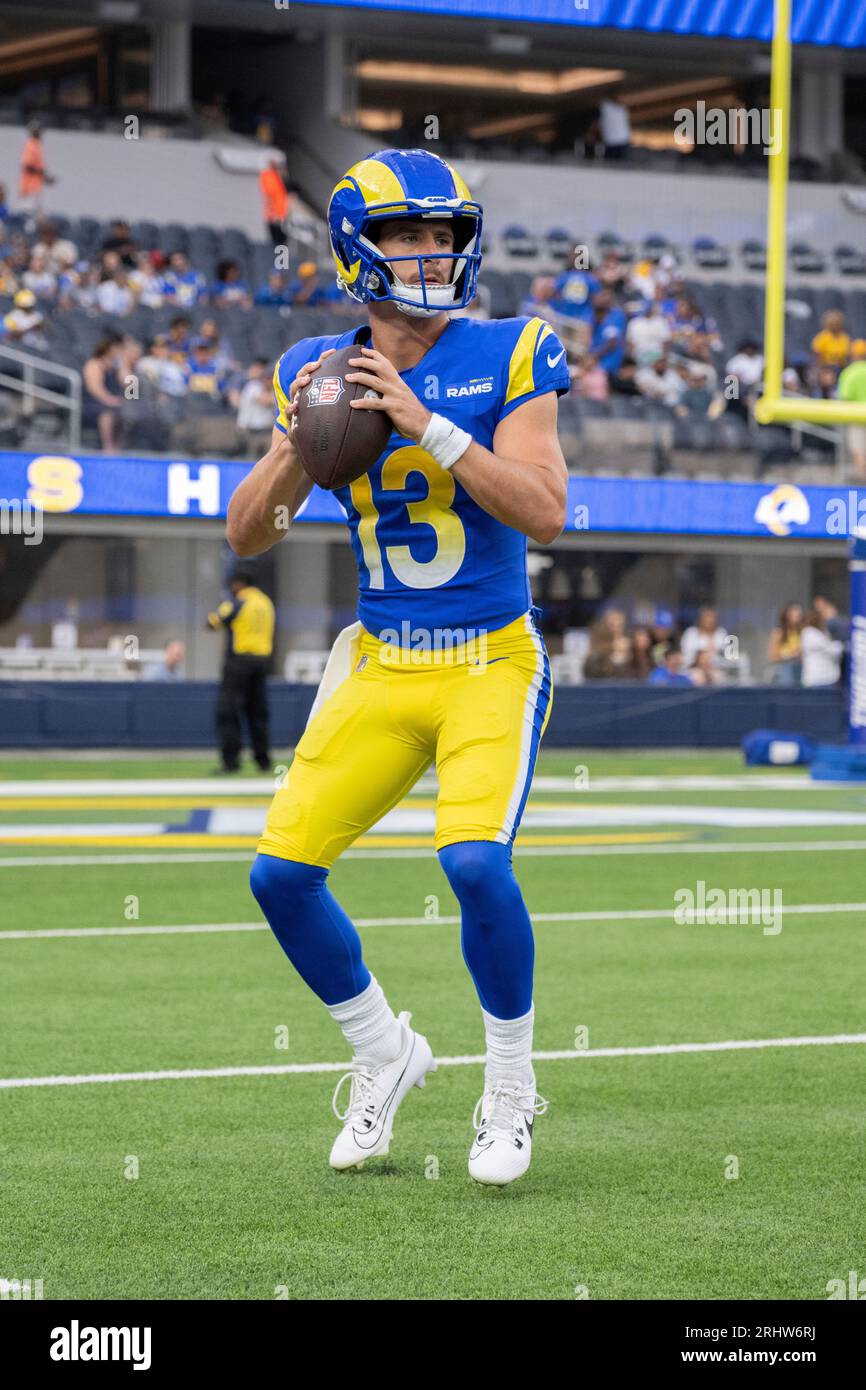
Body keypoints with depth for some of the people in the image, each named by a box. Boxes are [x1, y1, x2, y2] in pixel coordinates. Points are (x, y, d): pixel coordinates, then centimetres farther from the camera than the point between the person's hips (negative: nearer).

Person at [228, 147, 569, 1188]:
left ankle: (510, 1087, 0)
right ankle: (384, 1054, 20)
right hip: (380, 670, 4)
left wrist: (427, 426, -23)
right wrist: (297, 447, -15)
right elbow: (247, 536, 4)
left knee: (475, 862, -24)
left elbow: (544, 515, -16)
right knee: (280, 871, -5)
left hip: (492, 663, -4)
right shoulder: (319, 371, 4)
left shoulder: (507, 356, -5)